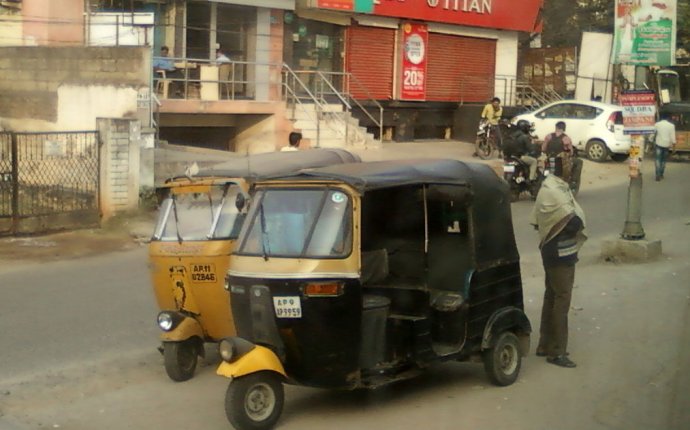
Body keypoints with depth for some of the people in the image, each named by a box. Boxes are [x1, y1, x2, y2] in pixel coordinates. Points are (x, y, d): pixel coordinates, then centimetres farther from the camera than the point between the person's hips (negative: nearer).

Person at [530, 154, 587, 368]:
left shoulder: (558, 185, 9)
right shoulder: (552, 191, -23)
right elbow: (574, 223, -26)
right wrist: (578, 220, -4)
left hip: (556, 253, 10)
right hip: (560, 255, -10)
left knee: (552, 297, 16)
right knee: (561, 300, -3)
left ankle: (545, 345, 27)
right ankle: (556, 351, 5)